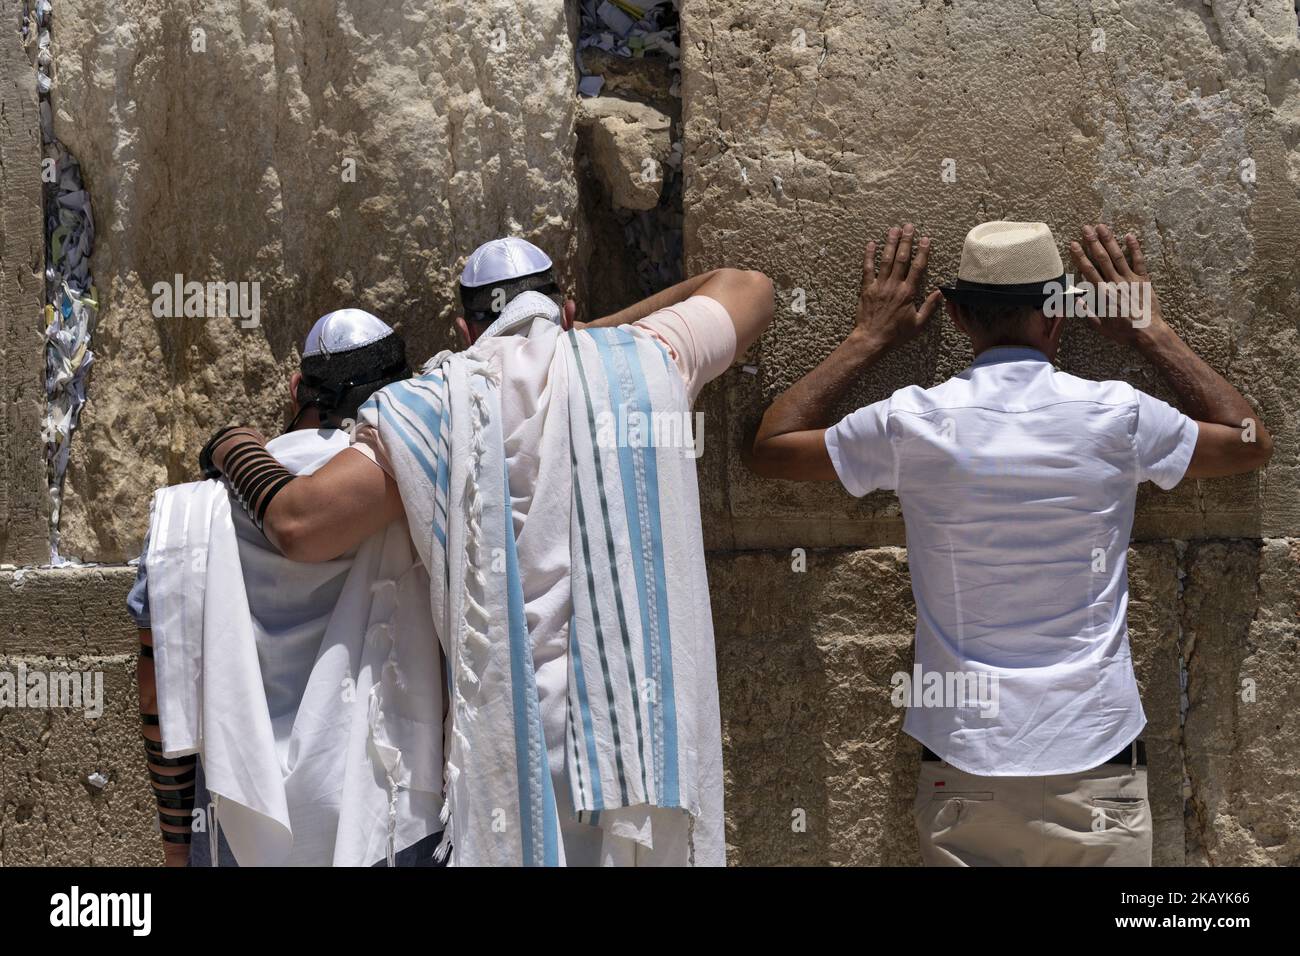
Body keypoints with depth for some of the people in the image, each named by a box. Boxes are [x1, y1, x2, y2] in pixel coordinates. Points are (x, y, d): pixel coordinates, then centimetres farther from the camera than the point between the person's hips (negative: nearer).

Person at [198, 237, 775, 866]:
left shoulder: (445, 403, -2)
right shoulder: (645, 359, 6)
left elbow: (300, 525, -10)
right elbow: (749, 288, 26)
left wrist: (234, 446, 10)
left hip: (518, 744, -2)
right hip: (655, 736, 2)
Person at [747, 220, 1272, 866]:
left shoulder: (915, 421, -8)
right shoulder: (1115, 416, -7)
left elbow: (768, 449, 7)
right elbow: (1252, 444, 13)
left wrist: (868, 339, 13)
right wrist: (1150, 330, 16)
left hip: (964, 764, 0)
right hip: (1097, 759, 0)